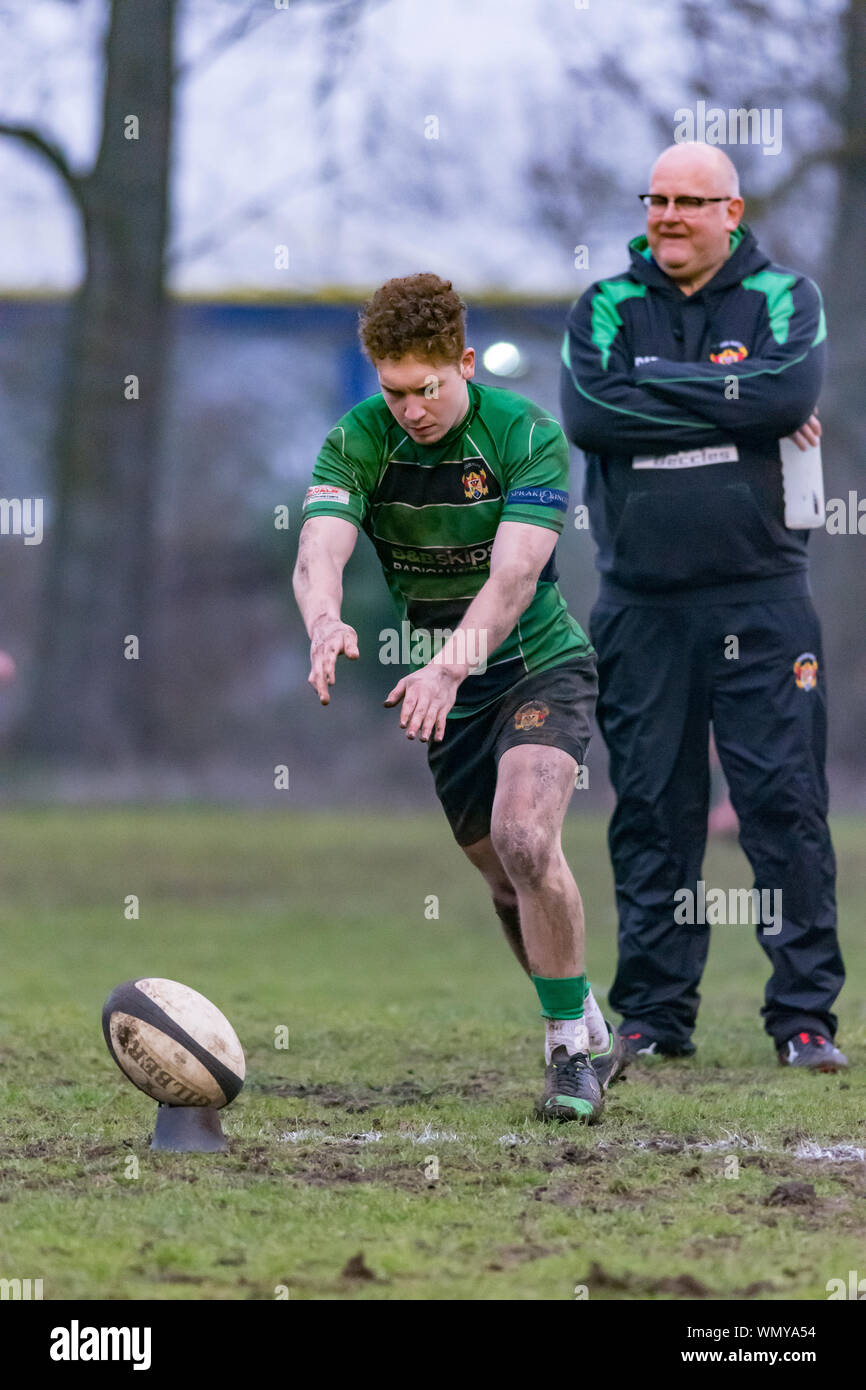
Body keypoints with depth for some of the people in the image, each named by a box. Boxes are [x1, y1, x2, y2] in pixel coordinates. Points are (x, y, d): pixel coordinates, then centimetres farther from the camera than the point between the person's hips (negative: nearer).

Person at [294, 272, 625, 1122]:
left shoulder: (526, 436, -19)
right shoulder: (357, 442, -12)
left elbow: (514, 573, -31)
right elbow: (319, 551, -28)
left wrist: (453, 663, -48)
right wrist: (325, 622, -52)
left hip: (539, 665, -4)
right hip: (444, 683, 4)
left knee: (523, 838, -26)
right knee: (505, 883, 11)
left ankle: (572, 1046, -14)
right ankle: (589, 1036, 31)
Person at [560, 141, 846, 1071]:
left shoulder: (782, 299, 5)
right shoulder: (606, 309, 9)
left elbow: (788, 393, -16)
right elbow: (587, 412, -11)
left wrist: (657, 393, -12)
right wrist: (726, 401, -11)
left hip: (760, 601, -2)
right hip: (639, 604, 2)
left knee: (786, 803, -5)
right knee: (651, 812, 5)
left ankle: (805, 1014, -1)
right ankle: (654, 1014, 12)